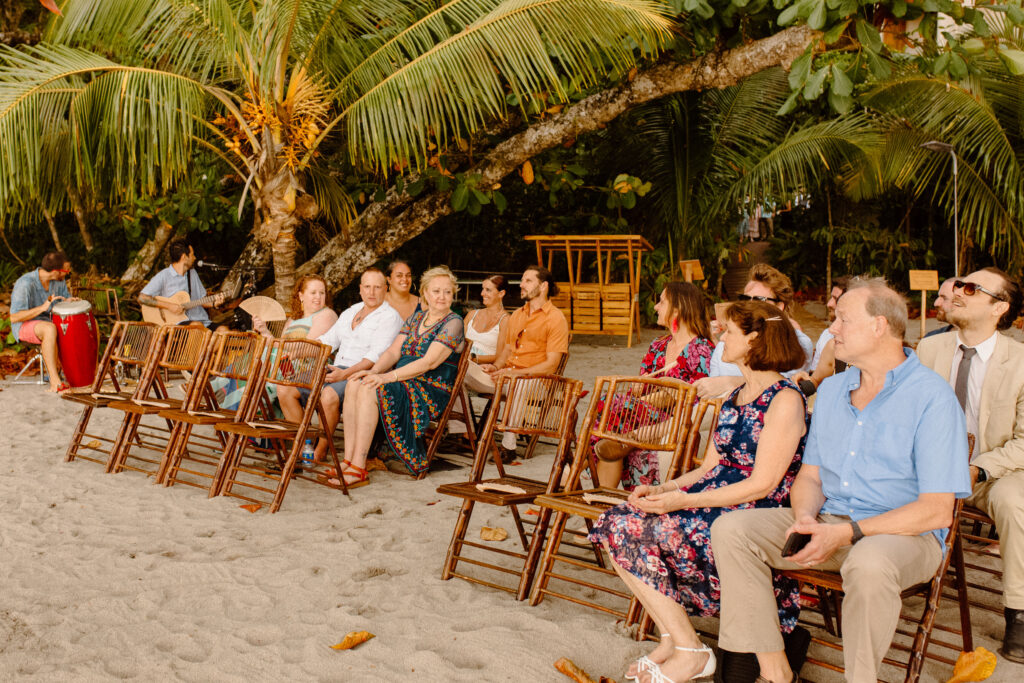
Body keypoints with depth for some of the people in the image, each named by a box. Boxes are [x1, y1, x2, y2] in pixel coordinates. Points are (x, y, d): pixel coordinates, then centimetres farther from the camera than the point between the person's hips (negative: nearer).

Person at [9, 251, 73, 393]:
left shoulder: (58, 280, -4)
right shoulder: (25, 284, -24)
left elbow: (66, 297, 14)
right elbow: (14, 318, -26)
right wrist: (43, 307, -36)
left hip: (48, 321, 7)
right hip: (24, 327, -7)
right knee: (50, 329, -40)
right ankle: (55, 384, -41)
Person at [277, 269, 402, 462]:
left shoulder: (390, 317, -3)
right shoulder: (349, 313, 22)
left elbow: (377, 356, -14)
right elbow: (328, 340, 23)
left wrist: (345, 374, -25)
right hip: (336, 371, 8)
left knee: (329, 395, -37)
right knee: (285, 390, -10)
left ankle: (319, 455, -23)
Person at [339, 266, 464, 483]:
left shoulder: (453, 323, -7)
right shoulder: (416, 318, 17)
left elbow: (429, 363, -17)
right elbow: (393, 351, 11)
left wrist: (387, 377, -23)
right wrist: (374, 371, -10)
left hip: (432, 391, -7)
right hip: (405, 382, 7)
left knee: (369, 391, -27)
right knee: (354, 385, -17)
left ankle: (358, 468, -25)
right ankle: (348, 461, -18)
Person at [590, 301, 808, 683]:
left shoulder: (785, 400, -11)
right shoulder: (736, 397, 17)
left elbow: (762, 485, -17)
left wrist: (683, 500, -21)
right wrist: (660, 490, -2)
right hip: (715, 502, 9)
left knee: (644, 535, -23)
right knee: (618, 522, -10)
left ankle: (690, 652, -10)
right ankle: (672, 637, -5)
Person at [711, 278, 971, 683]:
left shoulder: (932, 399, -10)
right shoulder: (831, 390, 13)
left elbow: (937, 511, -16)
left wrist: (848, 532, -22)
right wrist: (806, 517, -9)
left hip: (906, 534, -6)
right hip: (829, 523, 7)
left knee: (869, 563, -41)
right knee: (730, 529, -13)